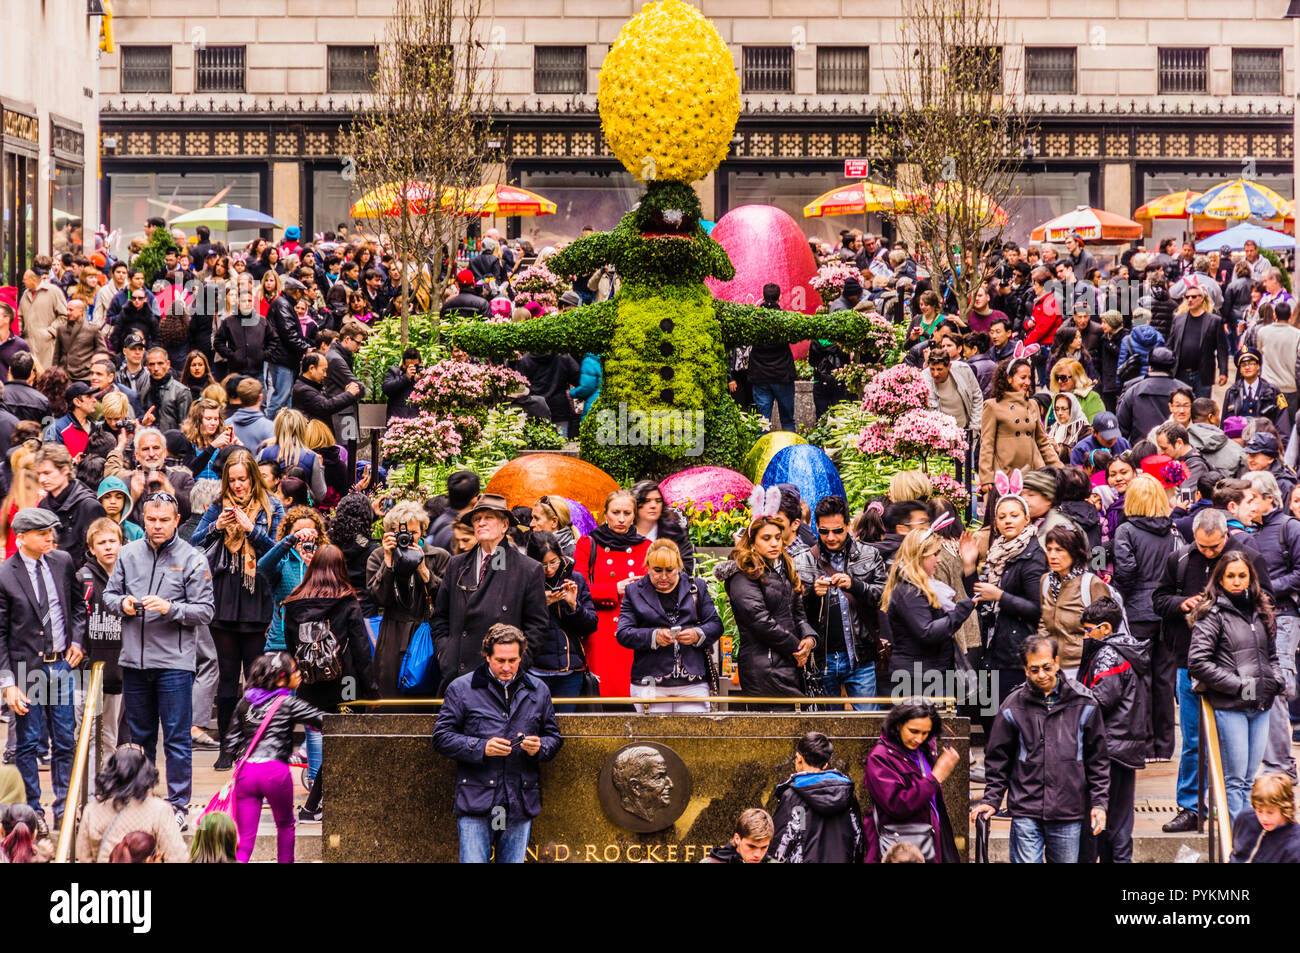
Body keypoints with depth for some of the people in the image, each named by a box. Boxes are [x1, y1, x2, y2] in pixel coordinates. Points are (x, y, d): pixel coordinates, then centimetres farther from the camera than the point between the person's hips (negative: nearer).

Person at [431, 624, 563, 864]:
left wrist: (540, 747, -5)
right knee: (473, 861, -7)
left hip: (520, 805, 3)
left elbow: (554, 737, 19)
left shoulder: (538, 691, 13)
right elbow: (441, 738, 0)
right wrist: (481, 748, -14)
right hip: (476, 801, -3)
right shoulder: (461, 688, 2)